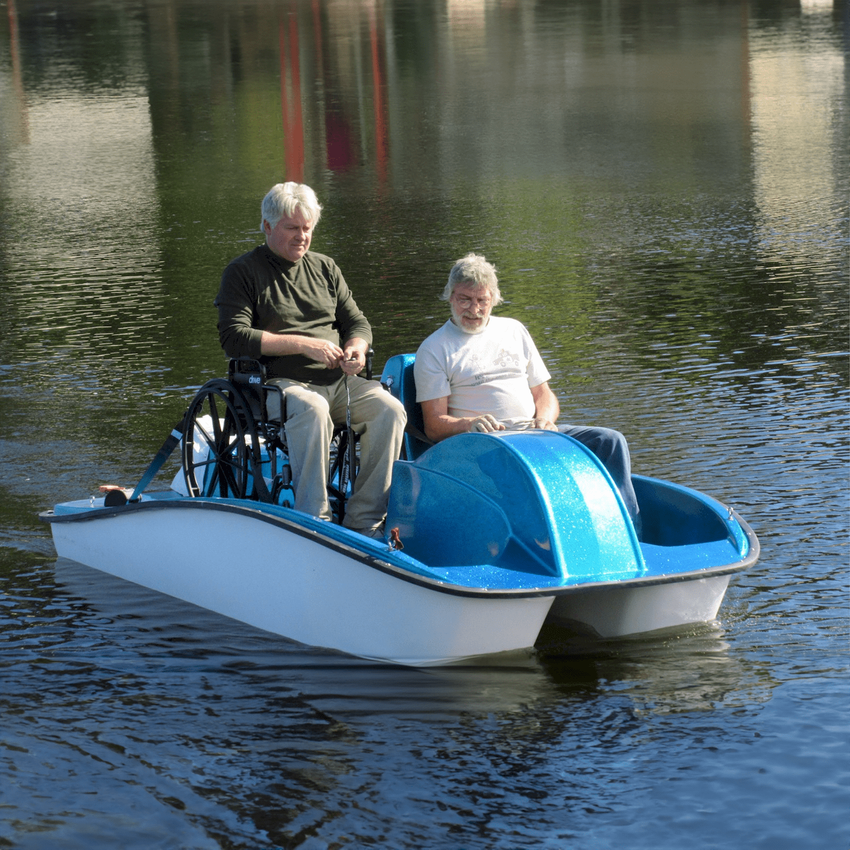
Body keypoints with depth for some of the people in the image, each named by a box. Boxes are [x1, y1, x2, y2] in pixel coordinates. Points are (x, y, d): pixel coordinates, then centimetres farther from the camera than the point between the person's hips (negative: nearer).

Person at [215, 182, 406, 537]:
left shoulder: (325, 267, 20)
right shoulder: (243, 272, 3)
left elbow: (356, 321, 20)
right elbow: (233, 337, -9)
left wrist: (357, 347, -6)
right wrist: (303, 344, -14)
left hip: (338, 382, 5)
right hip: (279, 383, -5)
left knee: (389, 409, -22)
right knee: (312, 409, -39)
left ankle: (365, 520, -19)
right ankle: (314, 520, -35)